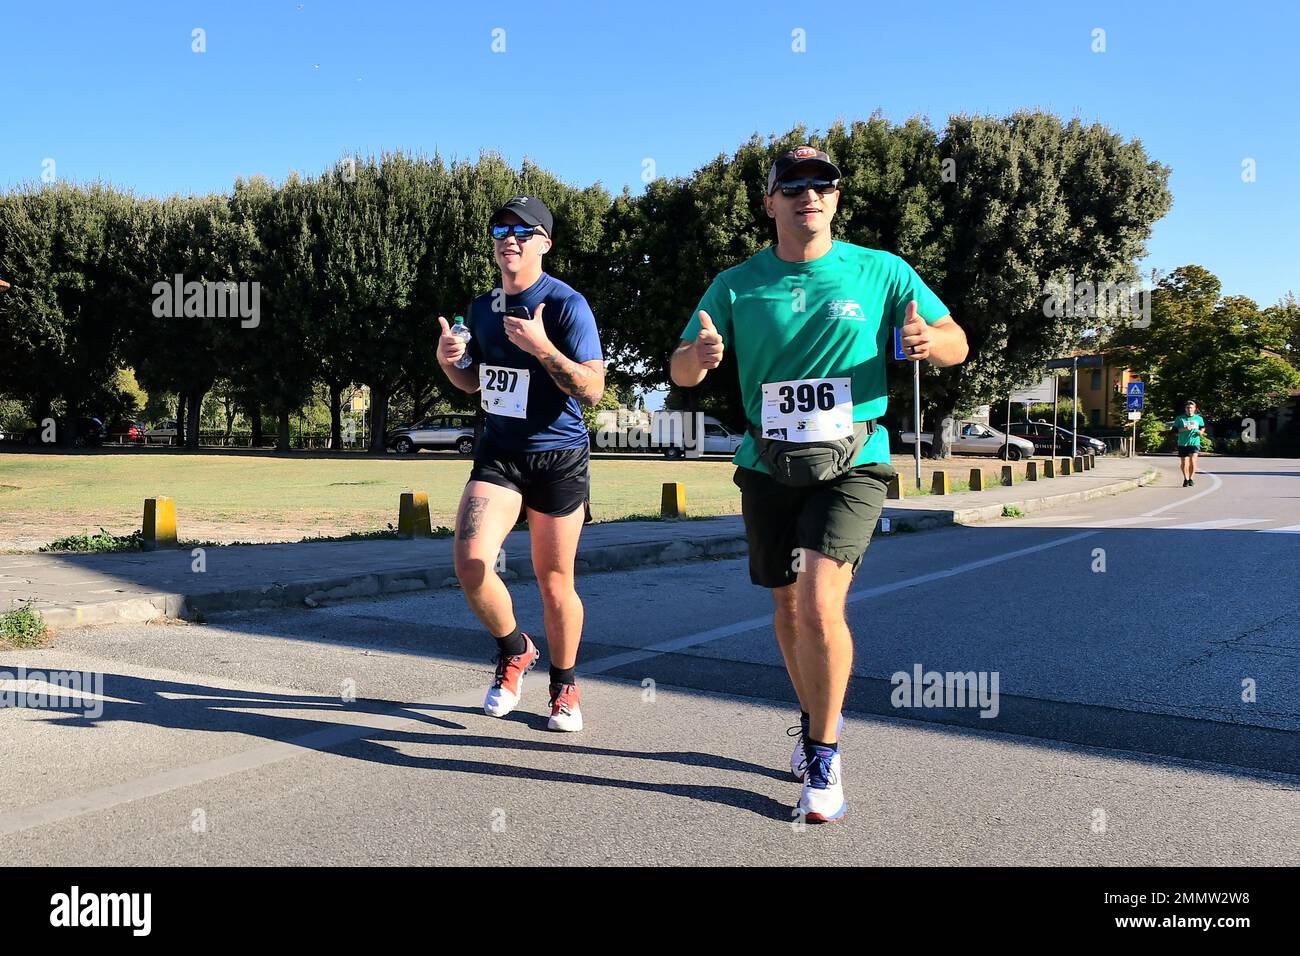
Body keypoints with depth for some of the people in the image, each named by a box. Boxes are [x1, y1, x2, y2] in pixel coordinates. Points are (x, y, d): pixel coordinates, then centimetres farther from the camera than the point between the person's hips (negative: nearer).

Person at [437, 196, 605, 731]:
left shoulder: (567, 304, -10)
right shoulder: (482, 308, 9)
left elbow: (593, 389, -15)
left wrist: (543, 348, -28)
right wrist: (448, 361, 0)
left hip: (558, 459, -4)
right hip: (498, 455, 4)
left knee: (554, 581, 3)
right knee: (471, 562, -14)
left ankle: (564, 686, 26)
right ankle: (514, 652, 14)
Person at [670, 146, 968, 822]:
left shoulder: (882, 273, 1)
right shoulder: (737, 284, 3)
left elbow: (956, 344, 5)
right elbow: (679, 372, 1)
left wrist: (931, 341, -20)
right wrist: (699, 355, -24)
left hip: (852, 463, -3)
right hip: (769, 466, 3)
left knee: (820, 601, -19)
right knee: (788, 610, 14)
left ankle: (823, 760, -1)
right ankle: (816, 720, 40)